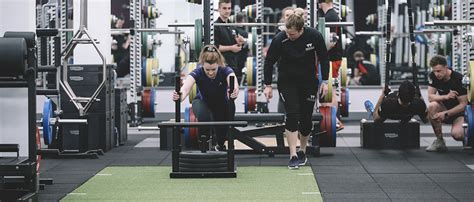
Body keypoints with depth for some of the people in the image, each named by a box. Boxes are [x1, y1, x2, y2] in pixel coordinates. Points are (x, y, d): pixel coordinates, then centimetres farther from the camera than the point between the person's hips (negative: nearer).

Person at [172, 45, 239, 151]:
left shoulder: (225, 70, -31)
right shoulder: (197, 72, -32)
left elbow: (233, 81, -52)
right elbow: (186, 88, -51)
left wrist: (234, 91, -77)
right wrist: (180, 96, -75)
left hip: (222, 102, 1)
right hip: (203, 102, -1)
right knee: (203, 117, -33)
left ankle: (220, 145, 11)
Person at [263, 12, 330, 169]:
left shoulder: (314, 36, -18)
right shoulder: (279, 40, -22)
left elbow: (323, 58, -4)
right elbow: (269, 62, -9)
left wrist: (325, 81, -5)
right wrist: (267, 85, -8)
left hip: (309, 81, 2)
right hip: (287, 82, -1)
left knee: (306, 118, 4)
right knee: (292, 116, -15)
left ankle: (302, 151, 25)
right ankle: (293, 156, -13)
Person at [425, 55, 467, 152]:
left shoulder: (459, 79, -23)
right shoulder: (433, 76, -10)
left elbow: (463, 105, -21)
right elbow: (430, 97, -13)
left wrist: (445, 114, -31)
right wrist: (446, 97, -31)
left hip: (459, 112, -4)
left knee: (457, 134, -33)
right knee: (432, 106, -30)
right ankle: (440, 141, -16)